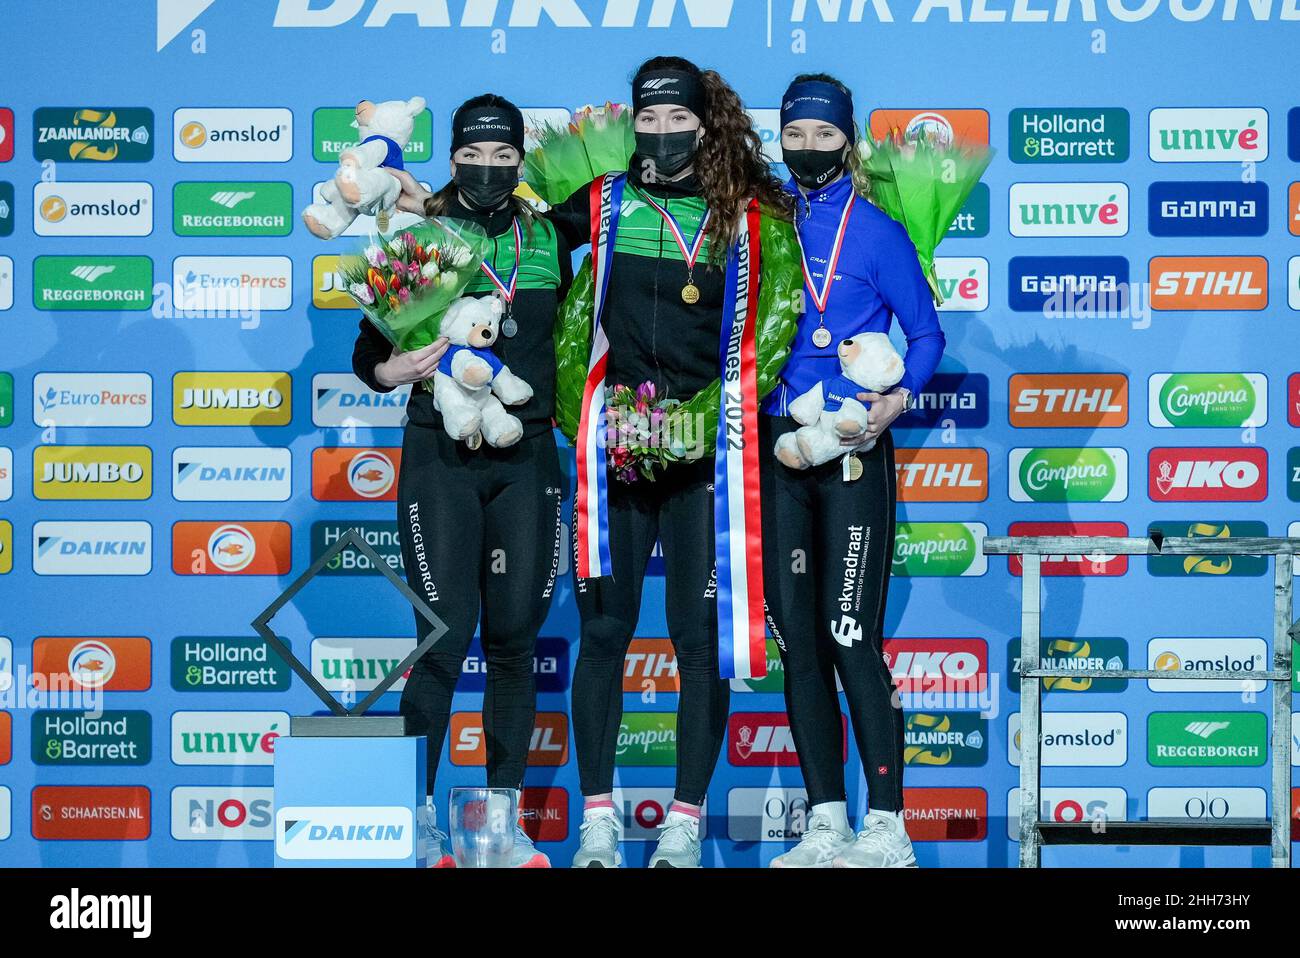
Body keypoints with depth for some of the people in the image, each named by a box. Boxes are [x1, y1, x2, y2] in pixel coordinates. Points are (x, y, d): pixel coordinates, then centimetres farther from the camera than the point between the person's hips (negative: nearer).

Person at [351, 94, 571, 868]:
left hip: (526, 456, 3)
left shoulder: (549, 237, 8)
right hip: (441, 455, -3)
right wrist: (389, 369, -20)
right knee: (447, 631, -8)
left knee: (516, 636, 4)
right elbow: (369, 349, -1)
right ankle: (415, 812, 3)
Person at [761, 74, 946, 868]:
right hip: (776, 447, 5)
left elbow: (927, 333, 2)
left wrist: (896, 398, -13)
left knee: (852, 640, -9)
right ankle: (826, 826, 12)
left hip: (852, 450, -5)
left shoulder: (875, 231, -2)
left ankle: (888, 830, -3)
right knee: (797, 640, 6)